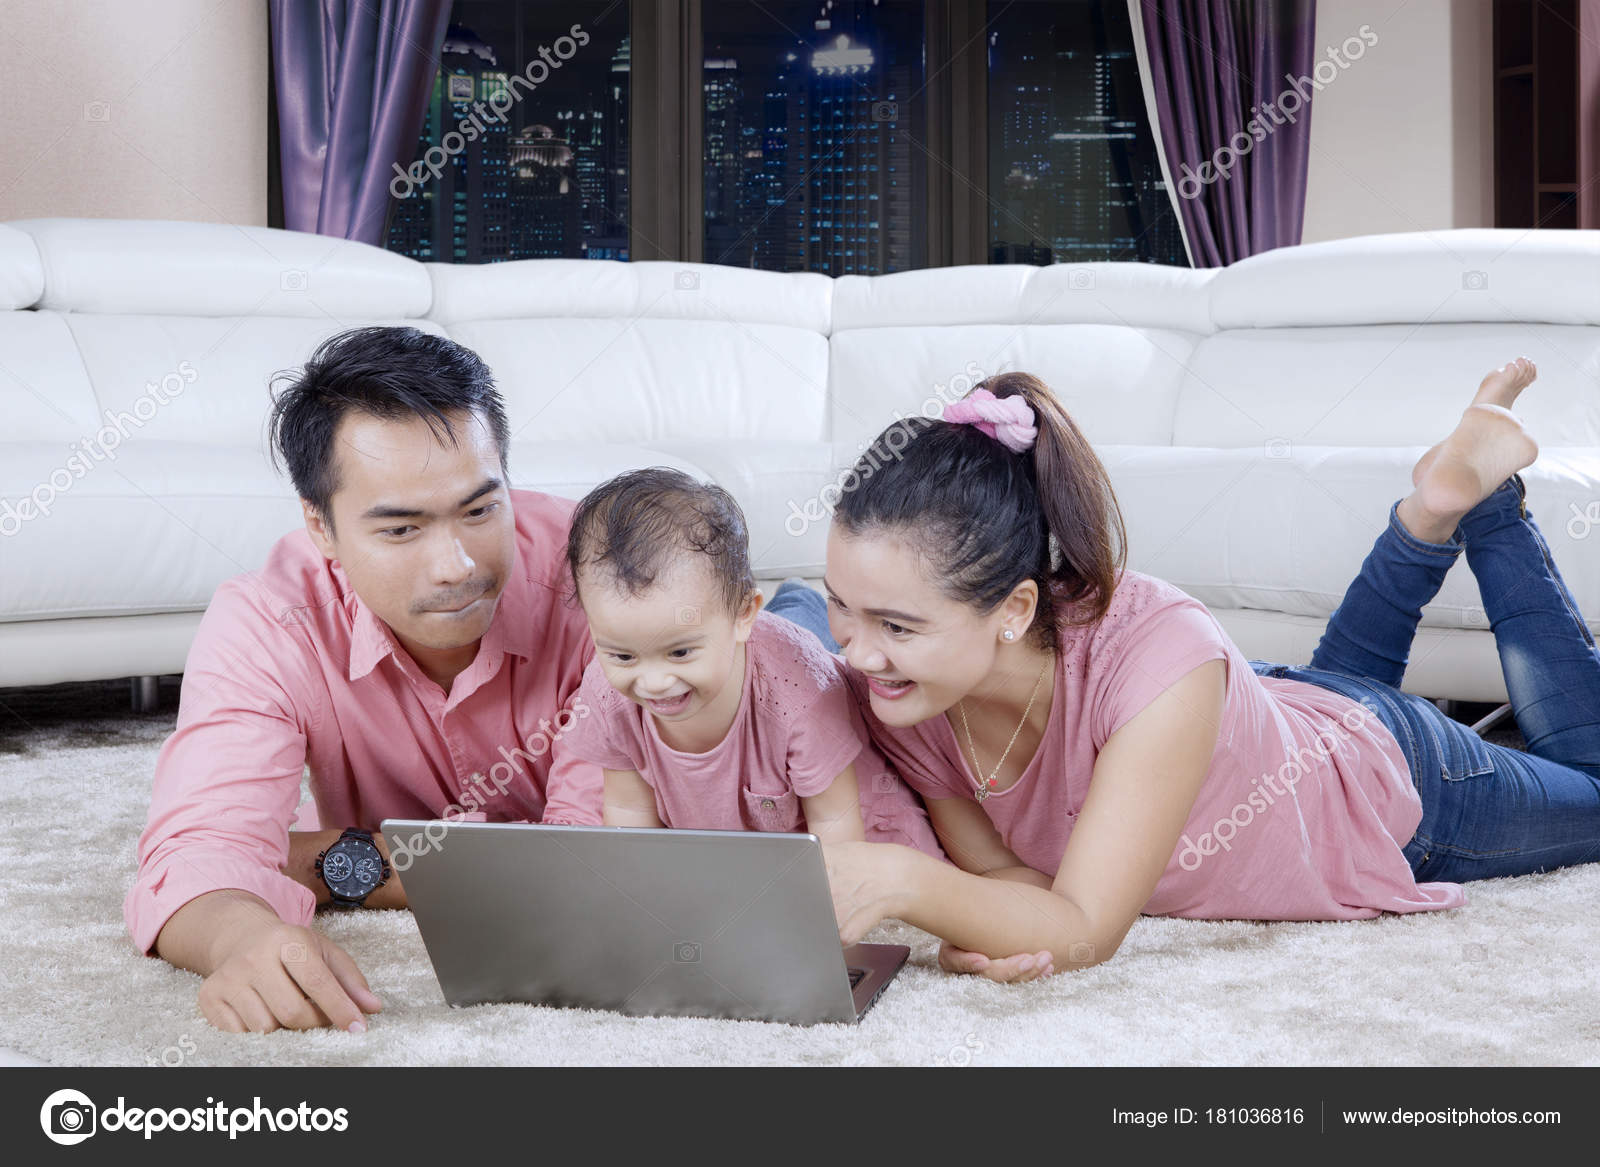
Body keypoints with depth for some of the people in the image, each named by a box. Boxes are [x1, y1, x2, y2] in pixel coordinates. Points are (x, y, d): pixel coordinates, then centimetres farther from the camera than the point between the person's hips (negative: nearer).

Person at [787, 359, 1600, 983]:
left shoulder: (1155, 654, -48)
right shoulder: (893, 694, -32)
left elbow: (1085, 933, -45)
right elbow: (1001, 864, -19)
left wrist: (900, 881, -60)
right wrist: (988, 926, -43)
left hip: (1392, 784, -4)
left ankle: (1478, 494, 28)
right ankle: (1430, 519, 35)